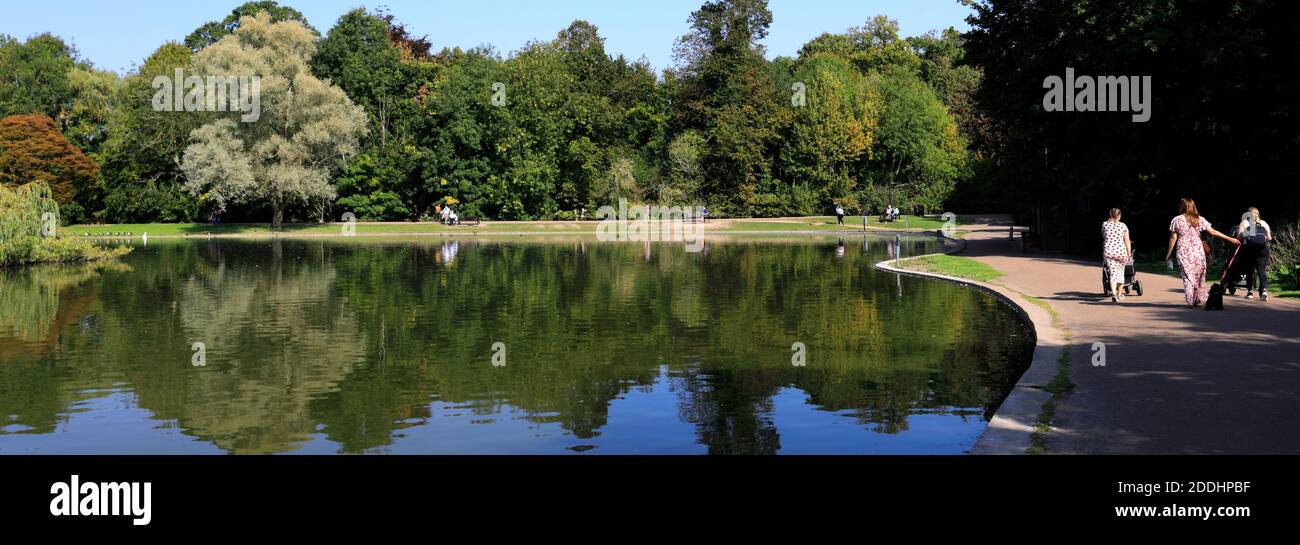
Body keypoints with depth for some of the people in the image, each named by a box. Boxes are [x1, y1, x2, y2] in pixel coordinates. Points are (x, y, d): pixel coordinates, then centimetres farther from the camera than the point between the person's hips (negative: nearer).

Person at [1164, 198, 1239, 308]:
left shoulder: (1177, 220, -1)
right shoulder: (1199, 219, 3)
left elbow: (1173, 238, -1)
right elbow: (1213, 232, 1)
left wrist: (1169, 253, 7)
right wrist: (1230, 239, 6)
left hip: (1184, 251, -2)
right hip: (1198, 250, 2)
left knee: (1188, 276, 3)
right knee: (1199, 276, 13)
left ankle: (1191, 301, -1)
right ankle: (1198, 300, 14)